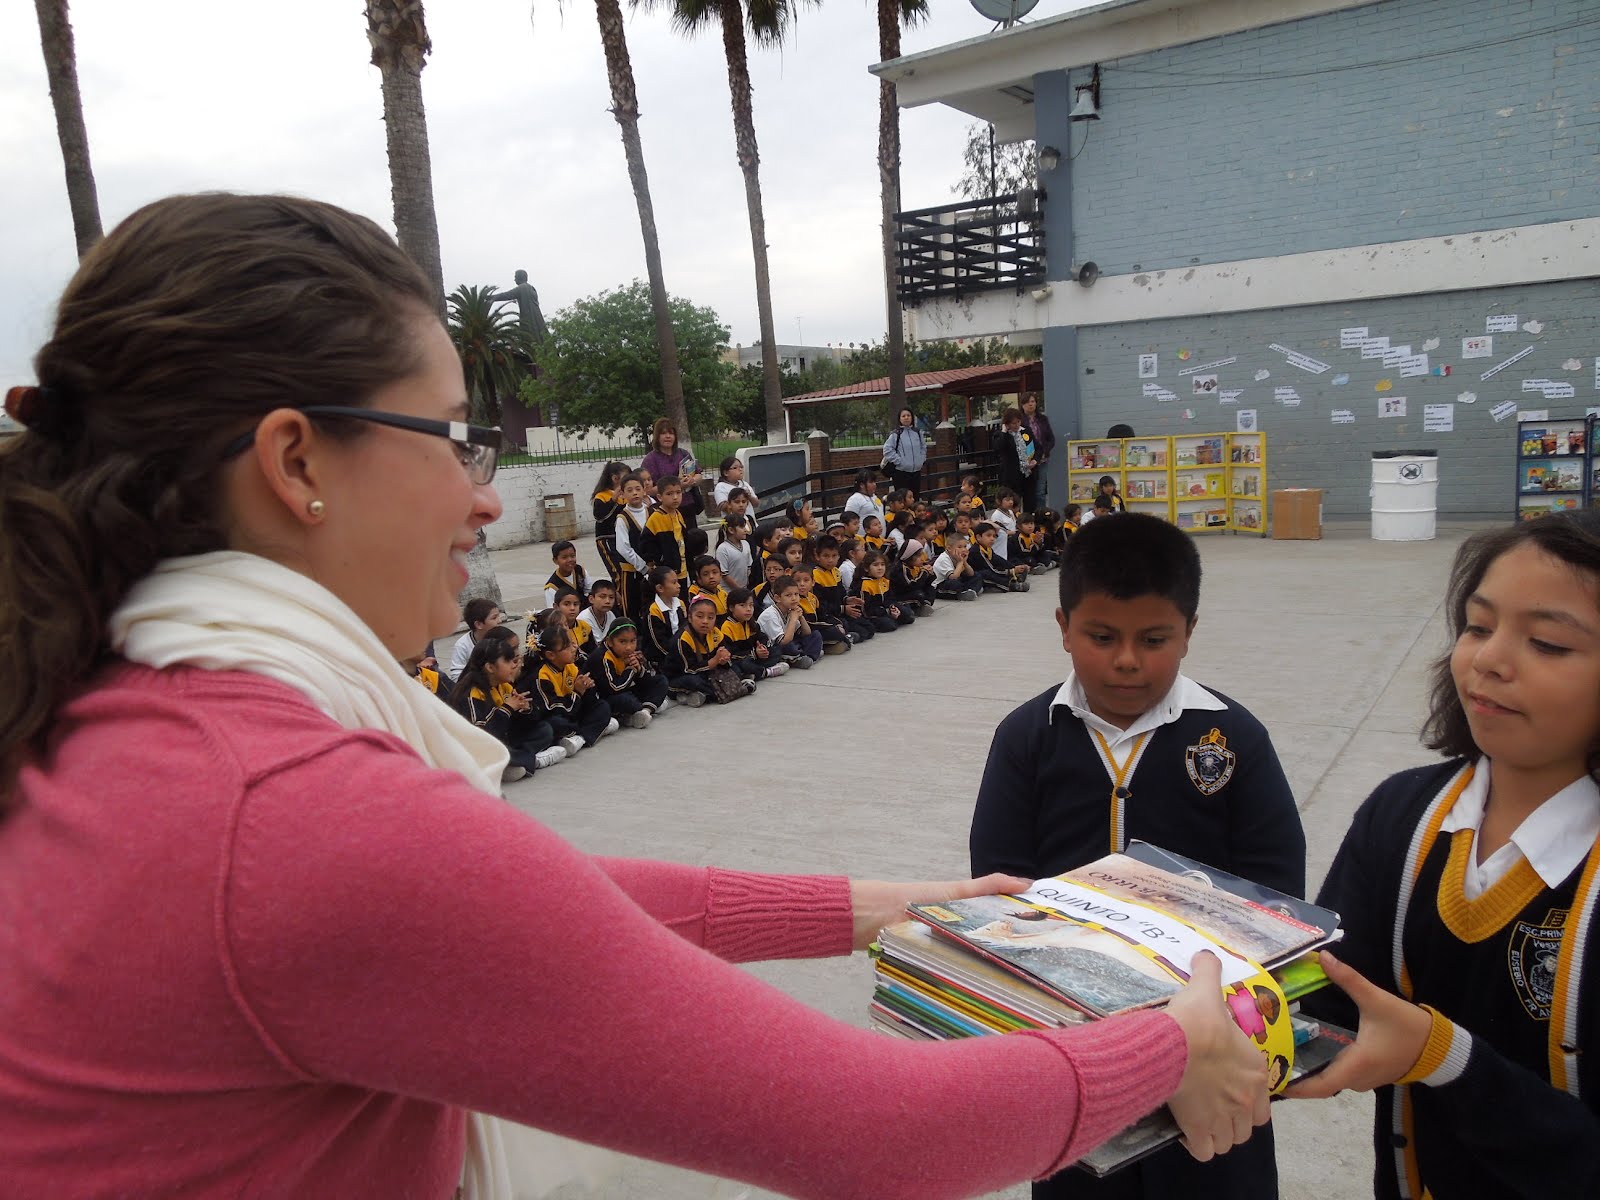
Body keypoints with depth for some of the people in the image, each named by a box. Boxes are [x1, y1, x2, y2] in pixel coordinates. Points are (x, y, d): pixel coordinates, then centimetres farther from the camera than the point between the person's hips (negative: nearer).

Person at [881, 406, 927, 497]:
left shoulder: (917, 432, 9)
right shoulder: (895, 434, -8)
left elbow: (923, 447, 22)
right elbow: (887, 450, -12)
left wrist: (922, 460, 10)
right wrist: (899, 461, -14)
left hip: (916, 471, 5)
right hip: (901, 472, -5)